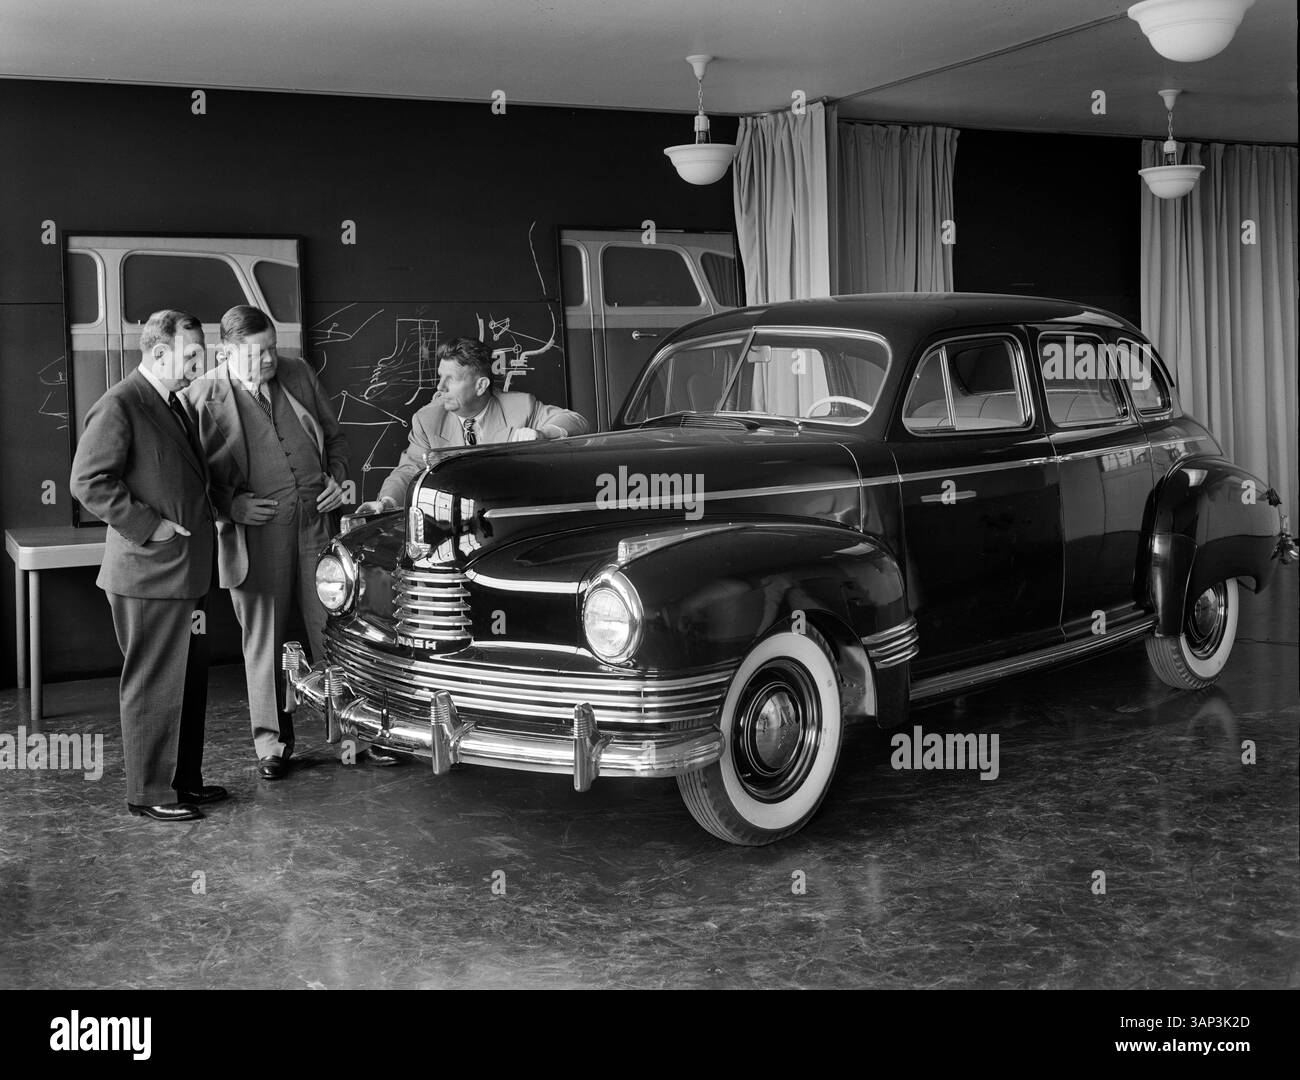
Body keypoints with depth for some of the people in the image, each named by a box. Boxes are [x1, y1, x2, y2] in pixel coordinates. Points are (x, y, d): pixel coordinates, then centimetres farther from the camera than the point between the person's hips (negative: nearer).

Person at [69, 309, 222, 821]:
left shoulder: (174, 404, 16)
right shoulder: (118, 407, -14)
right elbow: (88, 482, -20)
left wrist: (207, 513, 13)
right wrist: (149, 526, -19)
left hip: (185, 570, 10)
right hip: (149, 574, -9)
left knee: (191, 679, 16)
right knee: (154, 685, -1)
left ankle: (185, 778, 28)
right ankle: (149, 793, 9)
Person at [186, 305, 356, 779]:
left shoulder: (297, 373, 9)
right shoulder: (205, 395, -4)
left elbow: (334, 435, 19)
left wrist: (337, 478, 4)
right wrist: (230, 504, -12)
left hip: (317, 521, 3)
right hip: (255, 530, -3)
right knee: (263, 640, 6)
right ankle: (272, 744, 17)